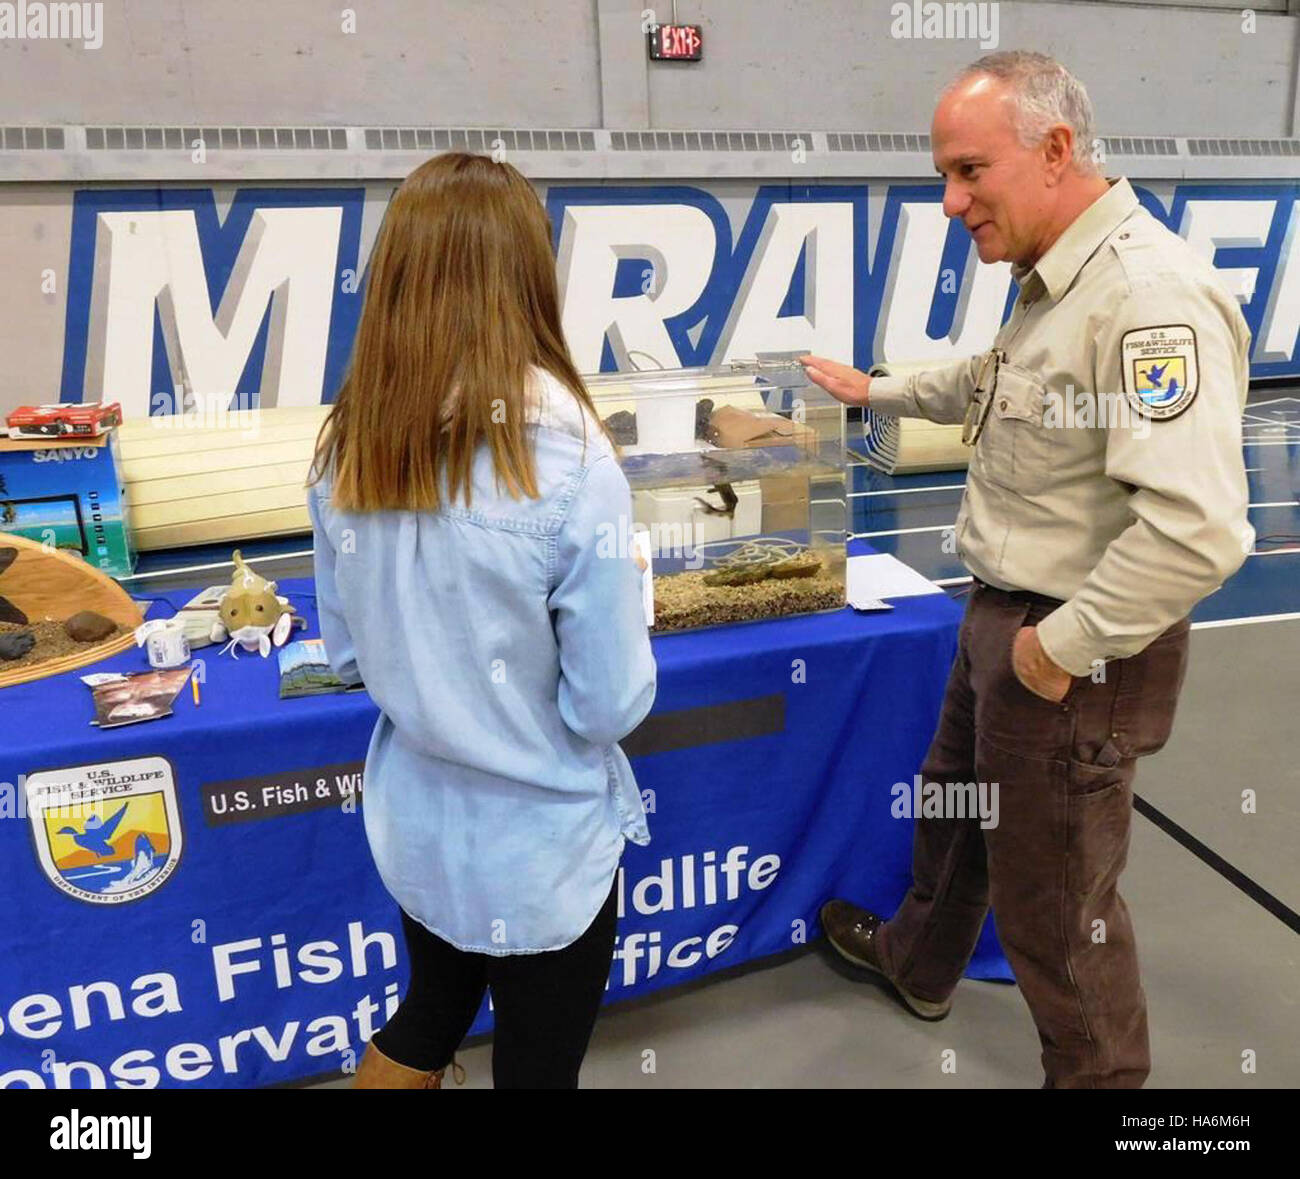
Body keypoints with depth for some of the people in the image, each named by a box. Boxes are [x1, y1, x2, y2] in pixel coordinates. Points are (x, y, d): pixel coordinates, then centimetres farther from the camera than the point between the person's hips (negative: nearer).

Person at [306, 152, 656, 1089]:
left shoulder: (347, 448, -9)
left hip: (414, 825, 5)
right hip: (541, 845, -4)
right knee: (537, 1067, 21)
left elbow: (351, 657, 2)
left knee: (426, 1019, 31)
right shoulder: (567, 459, -25)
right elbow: (611, 705, -19)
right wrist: (625, 595, -2)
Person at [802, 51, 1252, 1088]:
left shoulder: (1151, 295, -26)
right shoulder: (1057, 280, 7)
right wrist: (875, 393, 30)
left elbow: (1197, 529, -34)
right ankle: (917, 962, 54)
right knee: (954, 801, 28)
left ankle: (1099, 1075, 36)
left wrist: (1064, 646, -23)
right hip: (1006, 615, 10)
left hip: (1078, 652, -10)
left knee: (1053, 904, 8)